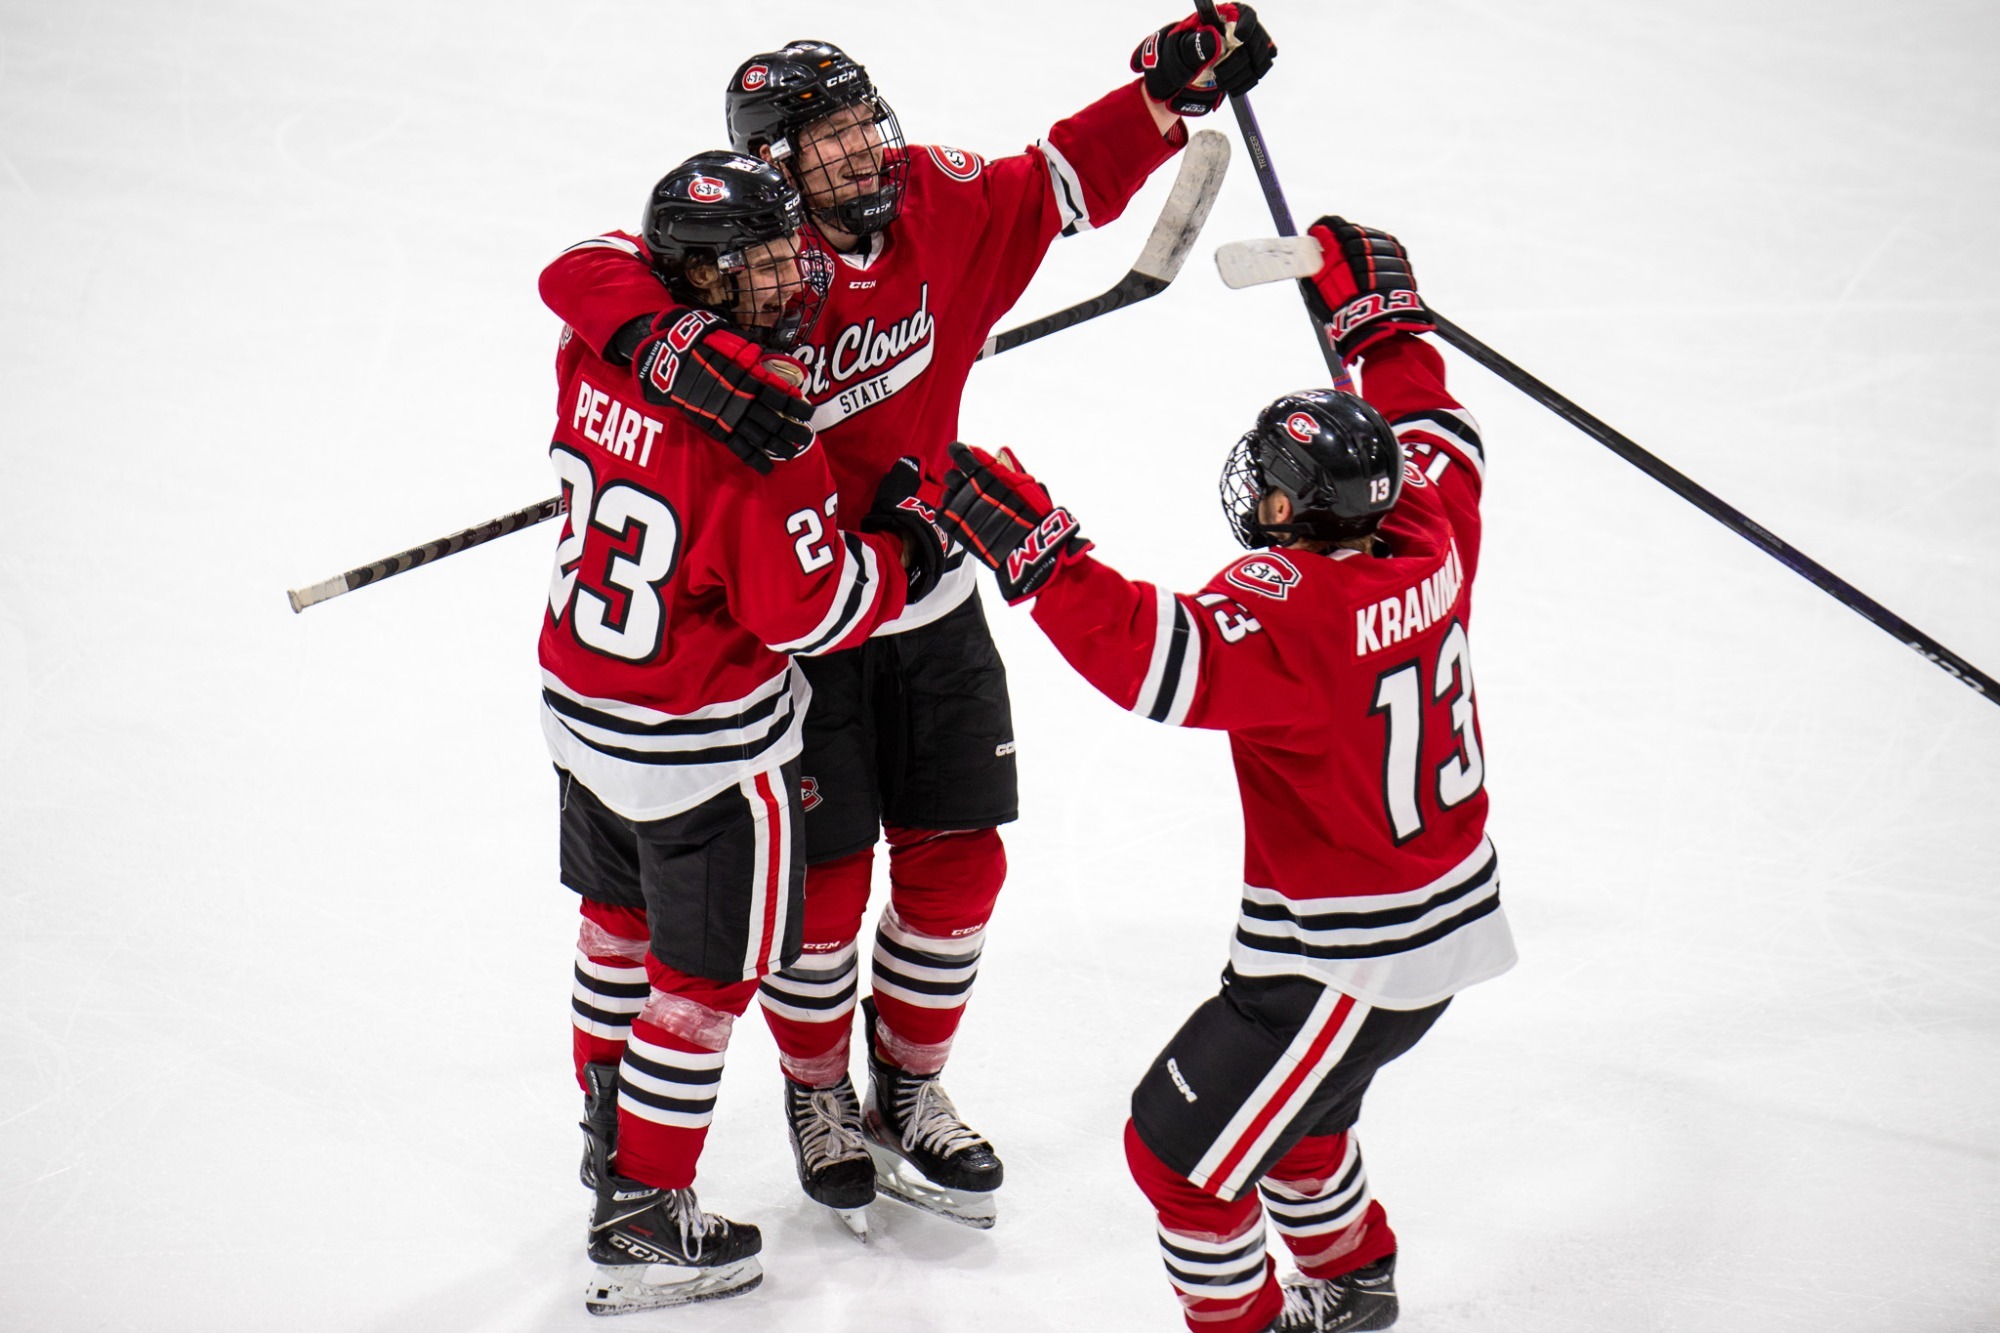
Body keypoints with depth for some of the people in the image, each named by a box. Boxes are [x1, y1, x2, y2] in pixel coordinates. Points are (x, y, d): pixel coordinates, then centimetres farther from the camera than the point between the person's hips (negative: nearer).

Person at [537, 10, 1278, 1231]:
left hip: (934, 606, 5)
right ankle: (817, 1096, 31)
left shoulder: (939, 206, -7)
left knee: (957, 861, 10)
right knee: (822, 882, 5)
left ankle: (908, 1093, 32)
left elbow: (1066, 182, 5)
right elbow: (584, 273, -33)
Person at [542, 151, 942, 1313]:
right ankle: (644, 1219, 16)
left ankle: (610, 1127, 50)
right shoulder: (759, 434, -30)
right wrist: (909, 549, -8)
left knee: (620, 911, 29)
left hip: (582, 706, 8)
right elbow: (812, 609, -24)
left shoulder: (598, 356, -8)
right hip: (706, 754, -8)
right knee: (707, 974, 7)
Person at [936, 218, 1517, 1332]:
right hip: (1448, 918, 10)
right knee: (1291, 1109, 32)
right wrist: (1382, 317, 28)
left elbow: (1159, 658, -42)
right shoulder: (1428, 543, -3)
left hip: (1353, 963, -10)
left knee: (1180, 1148, 2)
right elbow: (1435, 437, 18)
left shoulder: (1294, 609, -28)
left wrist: (1033, 547, -39)